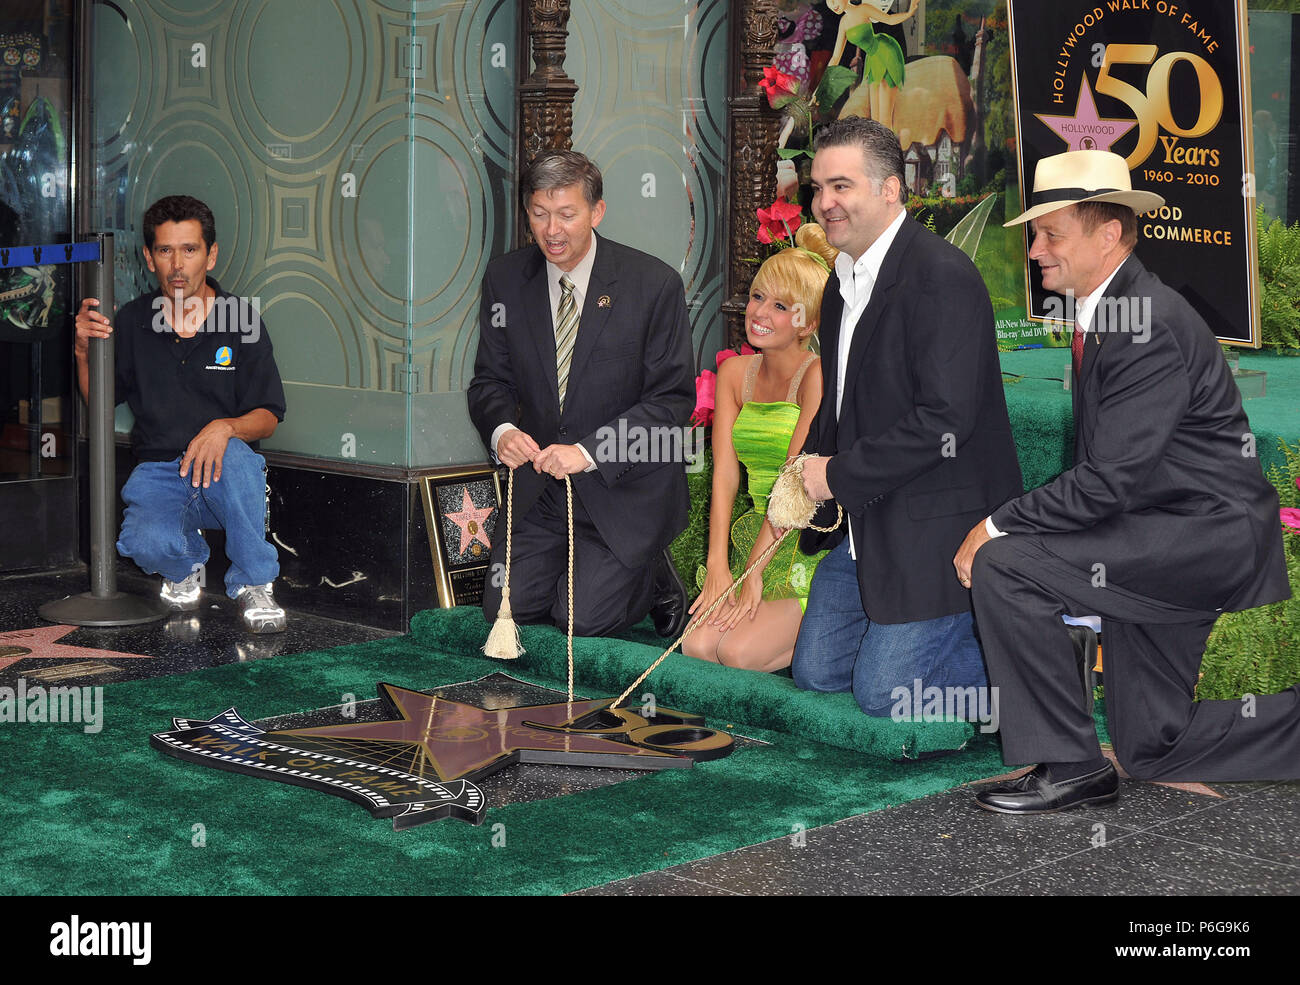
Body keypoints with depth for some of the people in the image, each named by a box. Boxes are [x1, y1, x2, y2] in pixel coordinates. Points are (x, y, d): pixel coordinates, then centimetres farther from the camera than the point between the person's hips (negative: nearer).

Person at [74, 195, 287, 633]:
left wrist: (226, 428, -25)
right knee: (146, 543, -31)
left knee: (234, 455, -38)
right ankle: (186, 567, 10)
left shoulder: (242, 321, -3)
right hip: (157, 474, 1)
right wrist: (83, 351, -7)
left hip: (224, 471, -1)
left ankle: (253, 584, -16)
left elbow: (267, 417, -3)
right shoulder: (132, 322, 2)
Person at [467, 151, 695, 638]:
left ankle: (654, 575, 19)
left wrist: (588, 451, -24)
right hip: (541, 485, 4)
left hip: (627, 489, -4)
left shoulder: (655, 283, -13)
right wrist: (502, 429, -19)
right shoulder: (505, 278, -2)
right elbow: (491, 380, 5)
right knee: (505, 608, -1)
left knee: (582, 616, -11)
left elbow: (673, 397, -13)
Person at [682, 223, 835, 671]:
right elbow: (725, 475, 0)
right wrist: (718, 566, -11)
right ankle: (810, 633, 11)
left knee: (740, 652, -21)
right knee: (697, 646, -13)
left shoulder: (818, 375, -11)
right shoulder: (734, 373, 9)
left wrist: (753, 571, -20)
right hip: (759, 546, 6)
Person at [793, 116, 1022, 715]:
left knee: (880, 692, -6)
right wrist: (809, 471, 2)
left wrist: (840, 475, -18)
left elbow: (945, 421, -26)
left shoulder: (943, 278, -20)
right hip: (863, 520, 9)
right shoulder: (843, 282, 10)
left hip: (937, 525, -9)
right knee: (814, 672, 11)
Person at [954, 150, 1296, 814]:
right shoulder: (1101, 314, 10)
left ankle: (1070, 763, -10)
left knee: (1003, 565, -22)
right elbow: (1099, 468, 12)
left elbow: (1111, 480, -25)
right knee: (1152, 748, 13)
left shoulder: (1150, 326, -21)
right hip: (1168, 536, 10)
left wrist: (996, 527, -18)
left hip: (1204, 536, -10)